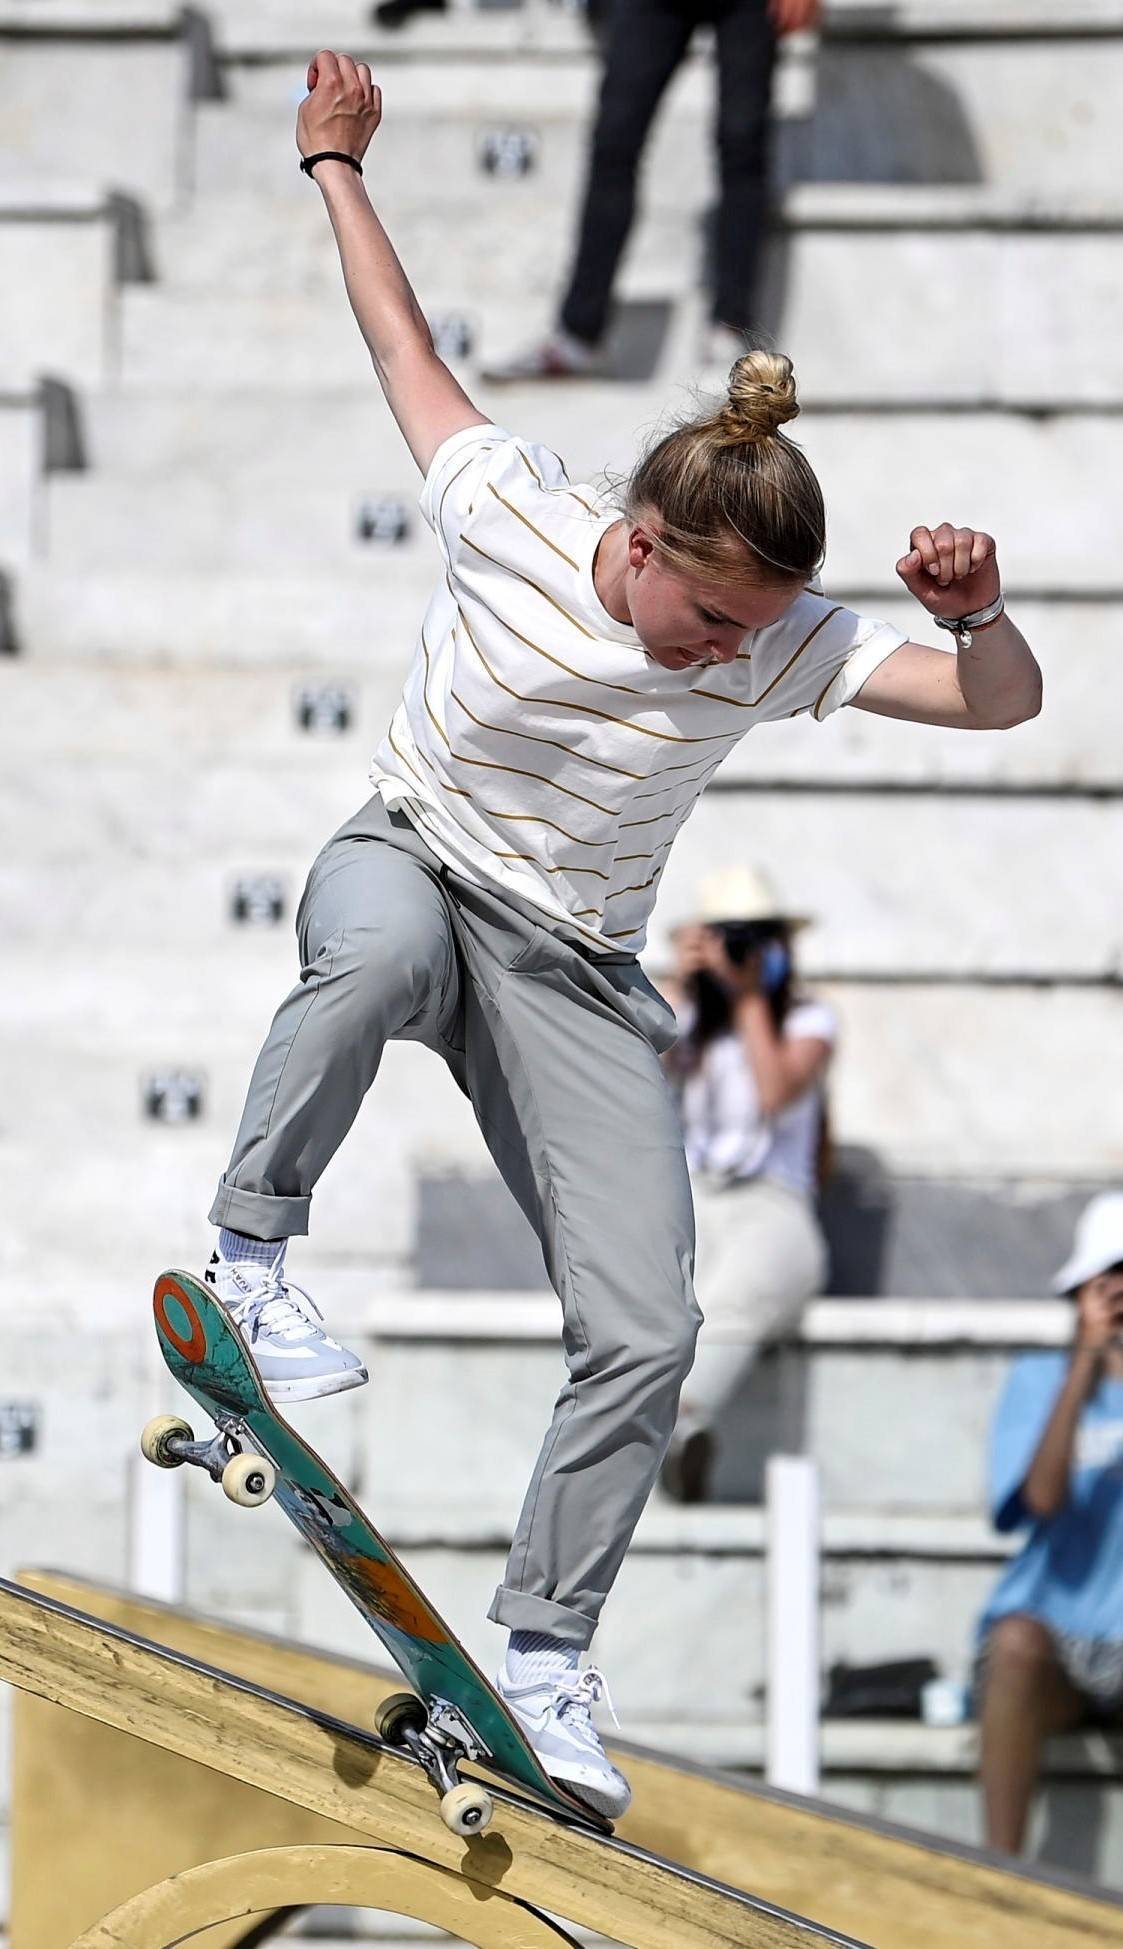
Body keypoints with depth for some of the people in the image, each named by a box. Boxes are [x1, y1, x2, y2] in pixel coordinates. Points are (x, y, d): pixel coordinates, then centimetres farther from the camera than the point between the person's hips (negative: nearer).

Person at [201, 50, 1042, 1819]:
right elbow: (404, 345, -1)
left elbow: (999, 702, -16)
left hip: (573, 981, 2)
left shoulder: (779, 642, -13)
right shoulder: (507, 511, -18)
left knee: (646, 1339, -12)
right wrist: (334, 167, 9)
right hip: (405, 870, -2)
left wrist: (983, 613, -38)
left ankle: (544, 1657, 3)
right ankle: (252, 1251, -26)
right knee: (387, 946, -45)